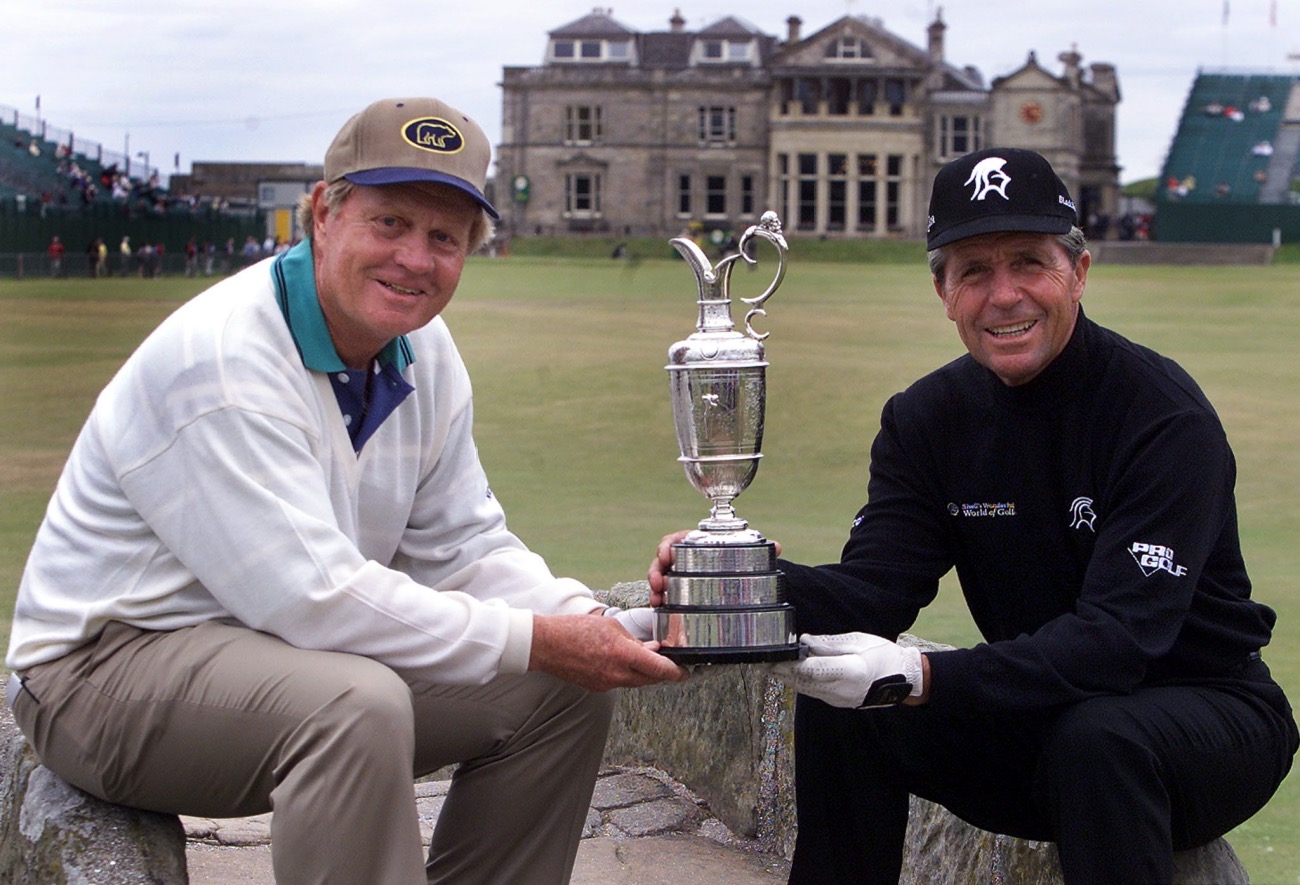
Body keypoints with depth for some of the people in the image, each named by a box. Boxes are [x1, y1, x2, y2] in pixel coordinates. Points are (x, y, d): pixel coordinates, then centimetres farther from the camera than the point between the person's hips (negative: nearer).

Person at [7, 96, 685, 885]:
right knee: (357, 702, -37)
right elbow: (311, 594, -30)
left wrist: (601, 629, -12)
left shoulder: (426, 352, 4)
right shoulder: (223, 357, -24)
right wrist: (535, 642, -27)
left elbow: (460, 548, 6)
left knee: (565, 692, 2)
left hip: (295, 646, 9)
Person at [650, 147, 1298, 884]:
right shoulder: (930, 417, -1)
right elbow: (874, 590, -12)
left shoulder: (1163, 414, -20)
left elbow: (1118, 637, -30)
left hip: (1208, 713, -5)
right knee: (840, 710, -14)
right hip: (1037, 721, 5)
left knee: (1099, 738, -36)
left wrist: (922, 678, -43)